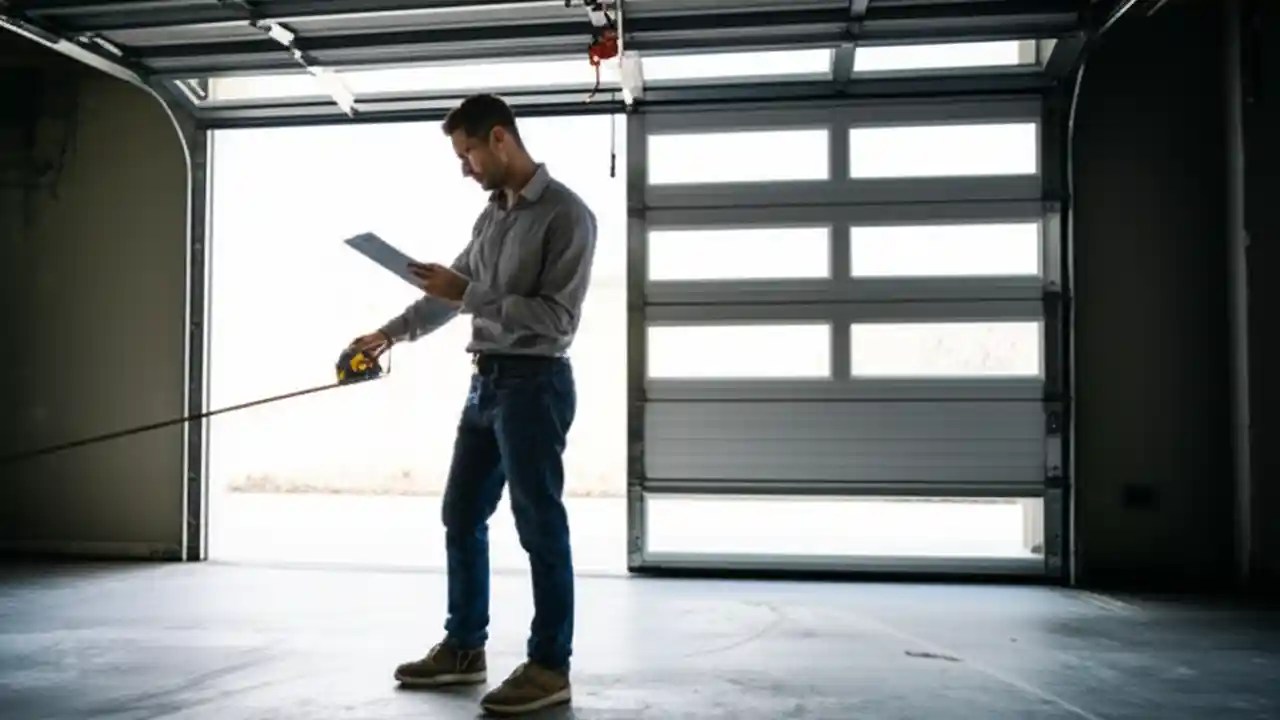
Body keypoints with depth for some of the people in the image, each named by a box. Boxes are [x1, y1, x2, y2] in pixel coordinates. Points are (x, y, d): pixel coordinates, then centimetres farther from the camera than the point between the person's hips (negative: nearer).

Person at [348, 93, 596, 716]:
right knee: (462, 517, 13)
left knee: (540, 526, -2)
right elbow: (458, 287, 26)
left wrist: (463, 296, -19)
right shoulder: (493, 213, 14)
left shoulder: (566, 214, -11)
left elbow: (556, 317, -18)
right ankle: (463, 647, 26)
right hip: (487, 382, 9)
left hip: (534, 384, -9)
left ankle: (549, 666, 9)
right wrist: (390, 333, 27)